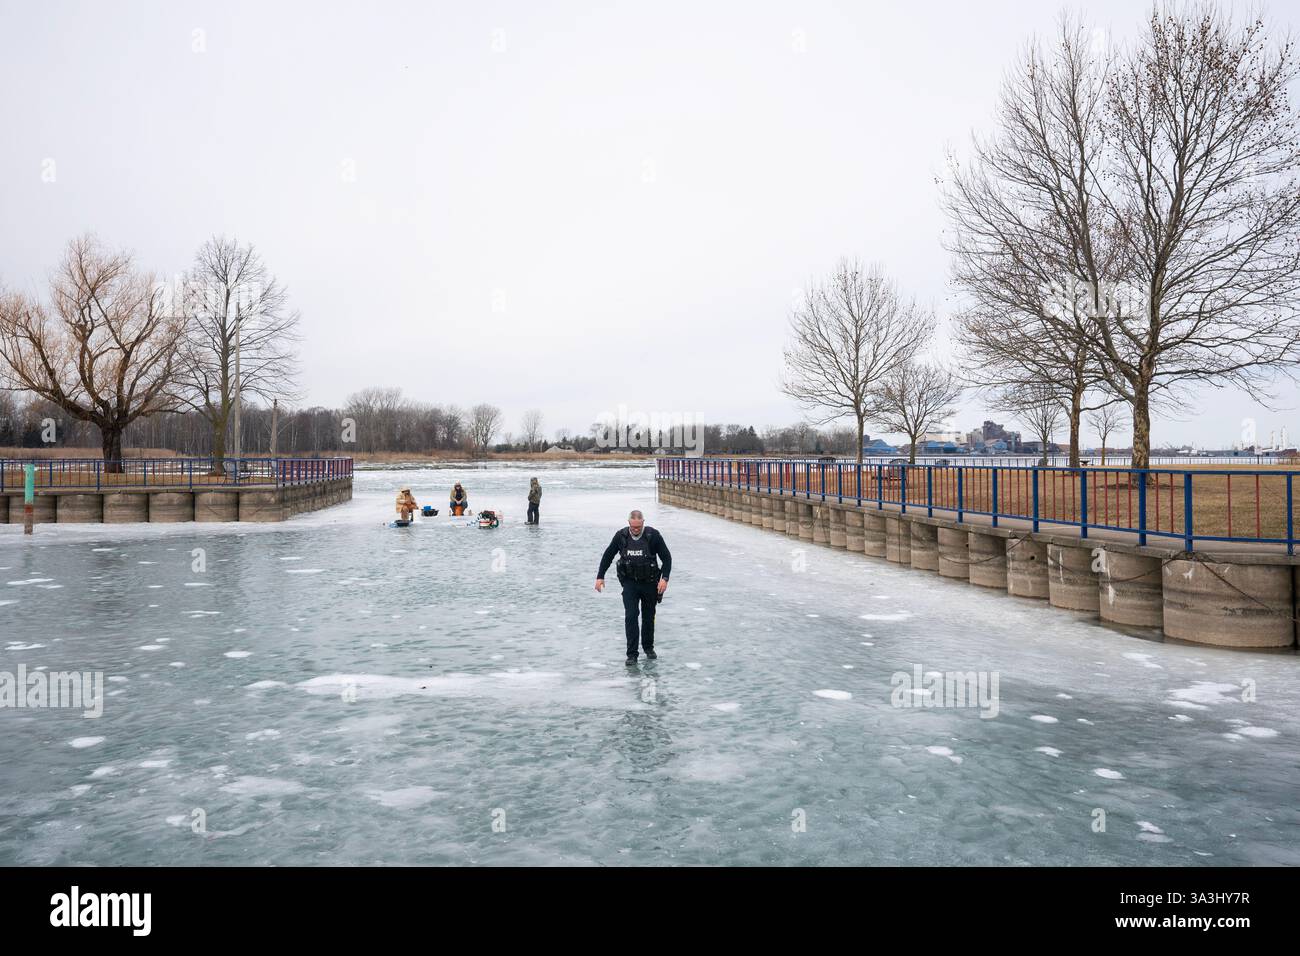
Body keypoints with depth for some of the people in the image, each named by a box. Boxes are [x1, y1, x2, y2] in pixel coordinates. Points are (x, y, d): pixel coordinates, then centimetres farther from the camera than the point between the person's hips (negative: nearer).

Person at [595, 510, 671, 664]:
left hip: (649, 582, 0)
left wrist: (664, 578, -15)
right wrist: (600, 576, 5)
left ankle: (648, 647, 33)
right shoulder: (621, 536, -7)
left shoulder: (653, 535, -13)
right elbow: (608, 555, 7)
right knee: (631, 616, -10)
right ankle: (632, 654, -5)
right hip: (629, 583, 0)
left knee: (648, 616, 12)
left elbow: (666, 557, -5)